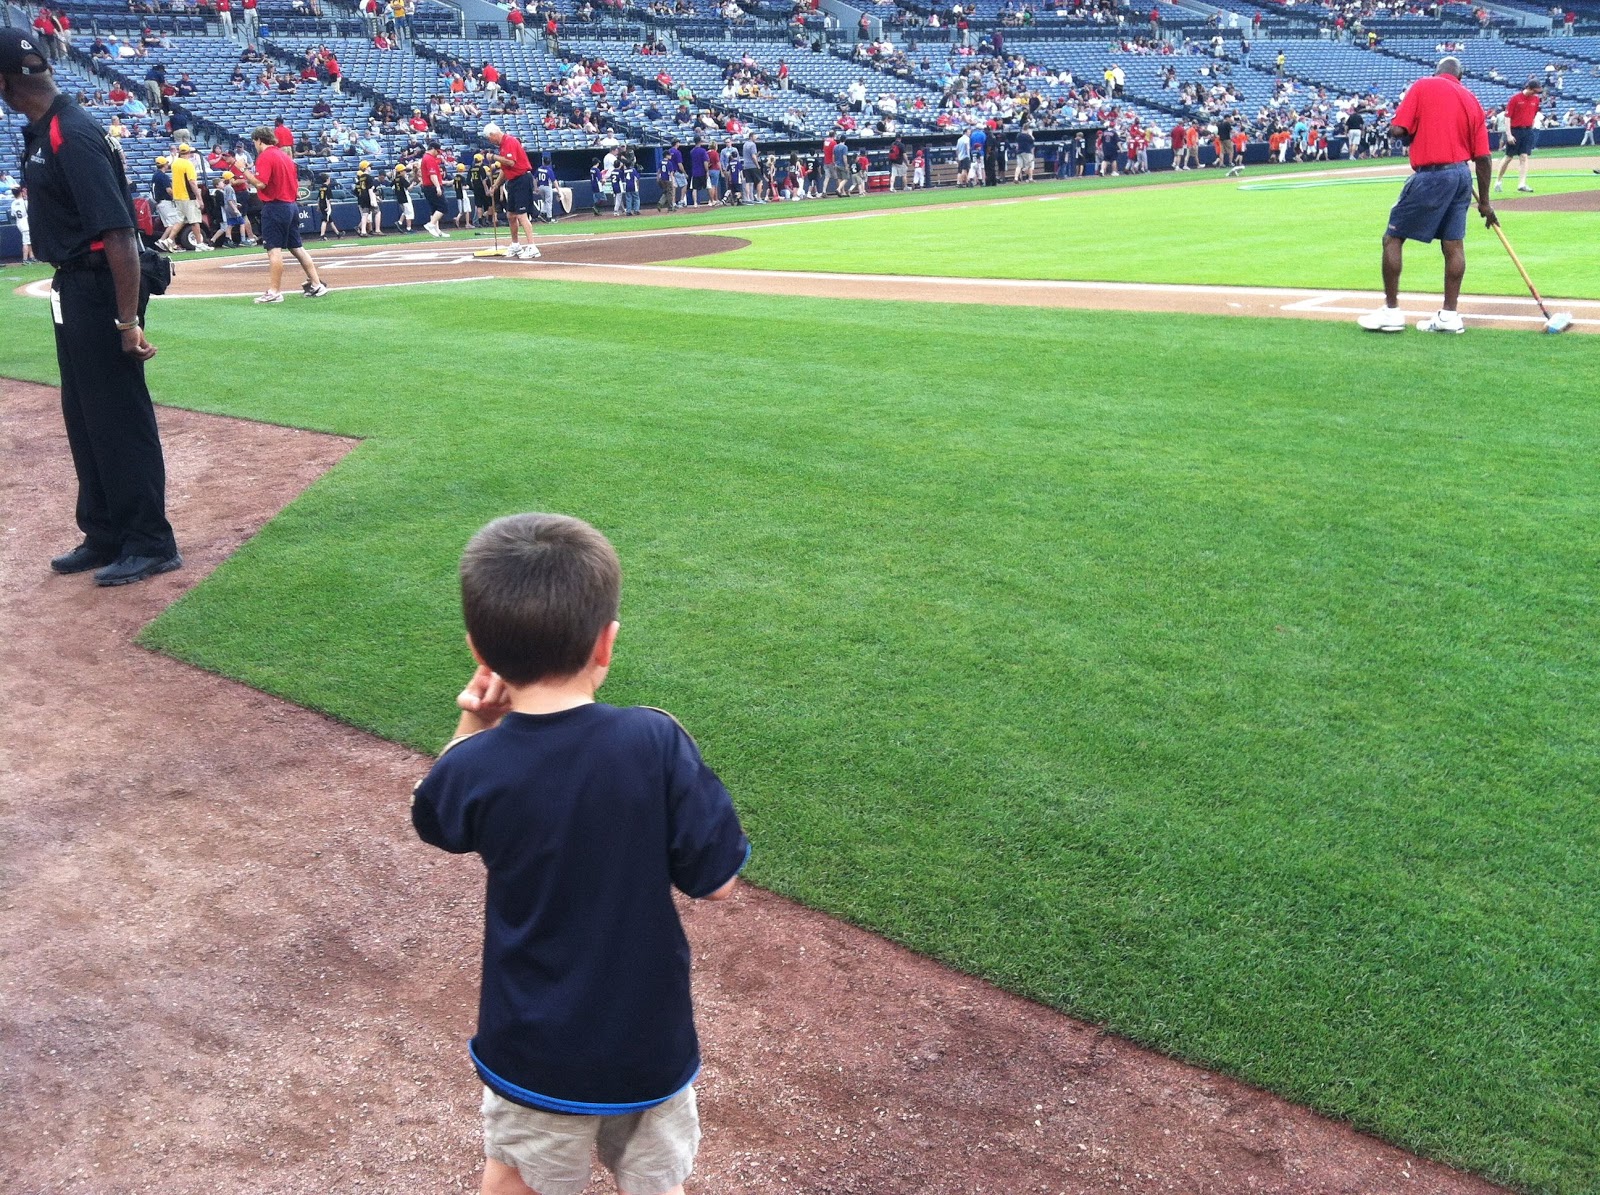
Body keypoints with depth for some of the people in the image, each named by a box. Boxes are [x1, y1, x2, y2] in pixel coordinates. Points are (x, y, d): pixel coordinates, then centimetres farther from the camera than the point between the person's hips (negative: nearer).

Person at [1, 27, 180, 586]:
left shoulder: (73, 136, -19)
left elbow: (119, 232, -24)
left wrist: (129, 321, -25)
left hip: (100, 291, -10)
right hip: (71, 289, 10)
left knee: (120, 417, -2)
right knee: (84, 416, 16)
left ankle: (150, 544, 8)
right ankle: (105, 536, 27)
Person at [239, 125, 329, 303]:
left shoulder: (265, 157, -10)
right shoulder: (286, 156, 15)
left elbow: (260, 183, -20)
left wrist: (245, 171, -6)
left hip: (275, 206, -8)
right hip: (292, 205, 8)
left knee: (274, 249, -8)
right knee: (296, 247, 13)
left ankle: (273, 292, -10)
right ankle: (316, 284, 14)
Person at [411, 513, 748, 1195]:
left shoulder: (474, 768, -19)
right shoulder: (656, 744, -24)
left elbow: (435, 821, 6)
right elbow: (716, 883, -15)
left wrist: (471, 730, -8)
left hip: (530, 1043, 1)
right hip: (649, 1037, 0)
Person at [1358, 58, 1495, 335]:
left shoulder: (1423, 86, 0)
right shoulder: (1472, 100, 13)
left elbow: (1397, 129, -10)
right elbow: (1483, 158, 9)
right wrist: (1484, 203, 15)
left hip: (1431, 175, -6)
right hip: (1462, 175, 6)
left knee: (1393, 238, 3)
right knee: (1453, 244, 9)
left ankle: (1391, 311, 1)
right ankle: (1449, 315, 12)